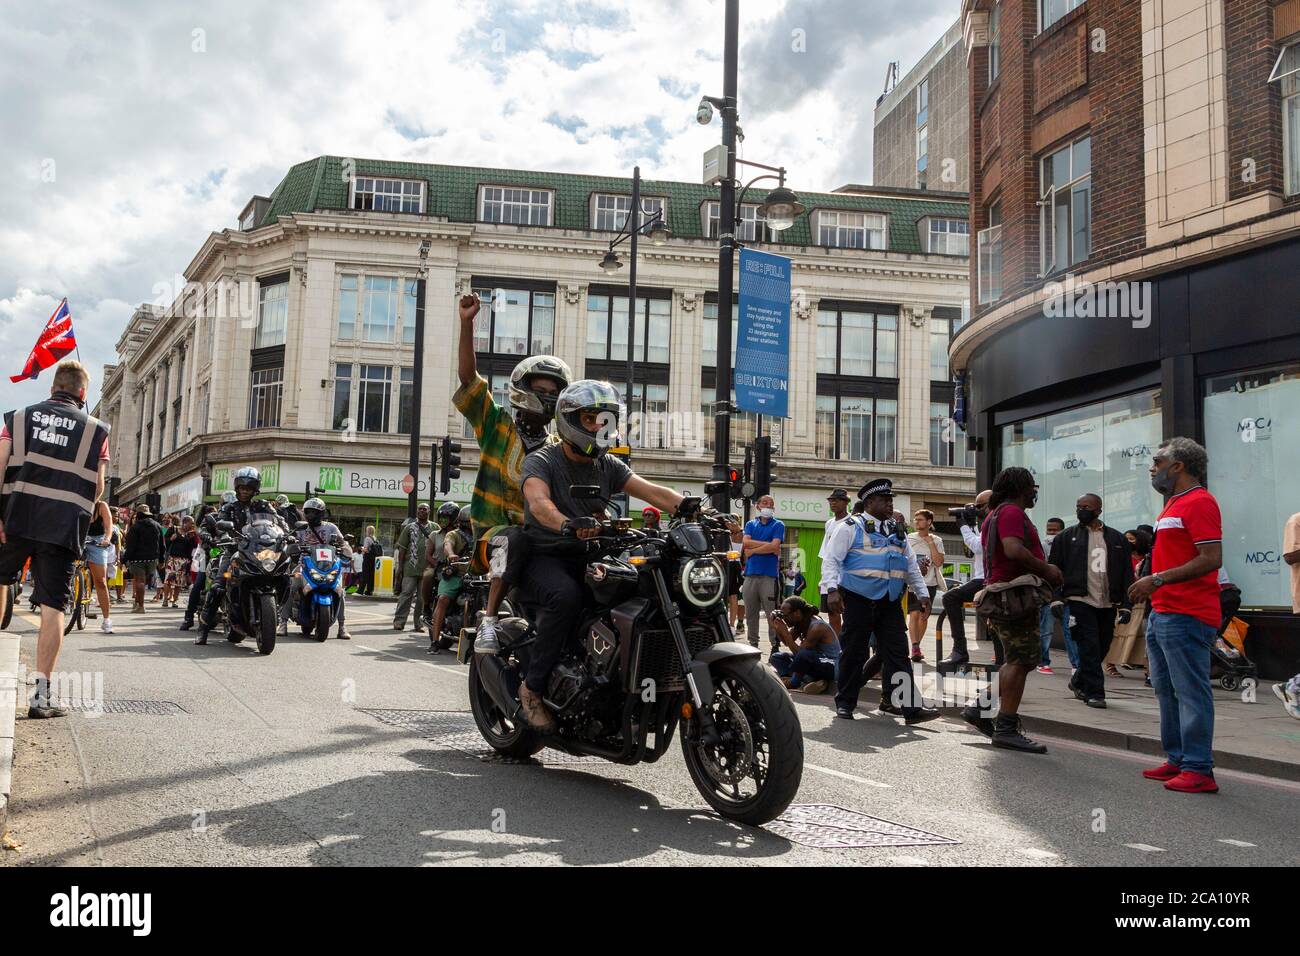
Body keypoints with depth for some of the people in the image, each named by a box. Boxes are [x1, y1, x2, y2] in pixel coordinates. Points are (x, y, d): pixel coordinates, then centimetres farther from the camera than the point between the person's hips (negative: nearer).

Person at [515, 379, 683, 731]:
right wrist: (568, 525, -48)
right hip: (544, 556, -5)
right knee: (566, 596, -37)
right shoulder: (541, 461, -4)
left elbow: (652, 491, -1)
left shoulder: (609, 466, 13)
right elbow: (538, 502, -26)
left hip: (588, 558, 5)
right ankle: (533, 687, -23)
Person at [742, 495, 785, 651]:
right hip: (750, 573, 4)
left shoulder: (778, 525, 7)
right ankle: (753, 644, 16)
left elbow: (774, 546, -8)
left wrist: (753, 550, -2)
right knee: (750, 613, 7)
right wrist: (768, 545, -7)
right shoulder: (750, 524, 16)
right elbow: (746, 542, -1)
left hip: (769, 575, -3)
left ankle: (775, 645, -1)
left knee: (772, 613, -5)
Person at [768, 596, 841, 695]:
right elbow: (787, 643, 10)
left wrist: (785, 632, -25)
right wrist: (776, 628, -5)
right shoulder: (800, 622, 0)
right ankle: (809, 680, -17)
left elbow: (798, 652, -25)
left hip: (831, 667, -9)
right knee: (776, 657, 2)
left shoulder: (817, 627, -25)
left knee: (804, 654, -40)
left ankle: (793, 683, -12)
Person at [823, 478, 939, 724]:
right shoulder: (851, 528, 0)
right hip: (859, 600, -5)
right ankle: (845, 703, 11)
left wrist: (922, 594, 16)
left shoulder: (897, 531, 18)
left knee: (897, 653, -2)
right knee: (854, 653, 0)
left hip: (890, 603, 5)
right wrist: (832, 590, -17)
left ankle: (909, 706, -4)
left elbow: (912, 565, 23)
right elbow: (831, 560, -5)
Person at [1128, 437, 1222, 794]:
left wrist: (1157, 579, -21)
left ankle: (1199, 770, -3)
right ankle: (1178, 760, 22)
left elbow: (1211, 559, -20)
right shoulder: (1174, 504, 21)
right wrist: (1150, 582, 12)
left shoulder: (1199, 503, -11)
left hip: (1185, 617, -11)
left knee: (1191, 693, -7)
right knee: (1167, 691, 14)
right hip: (1162, 614, 11)